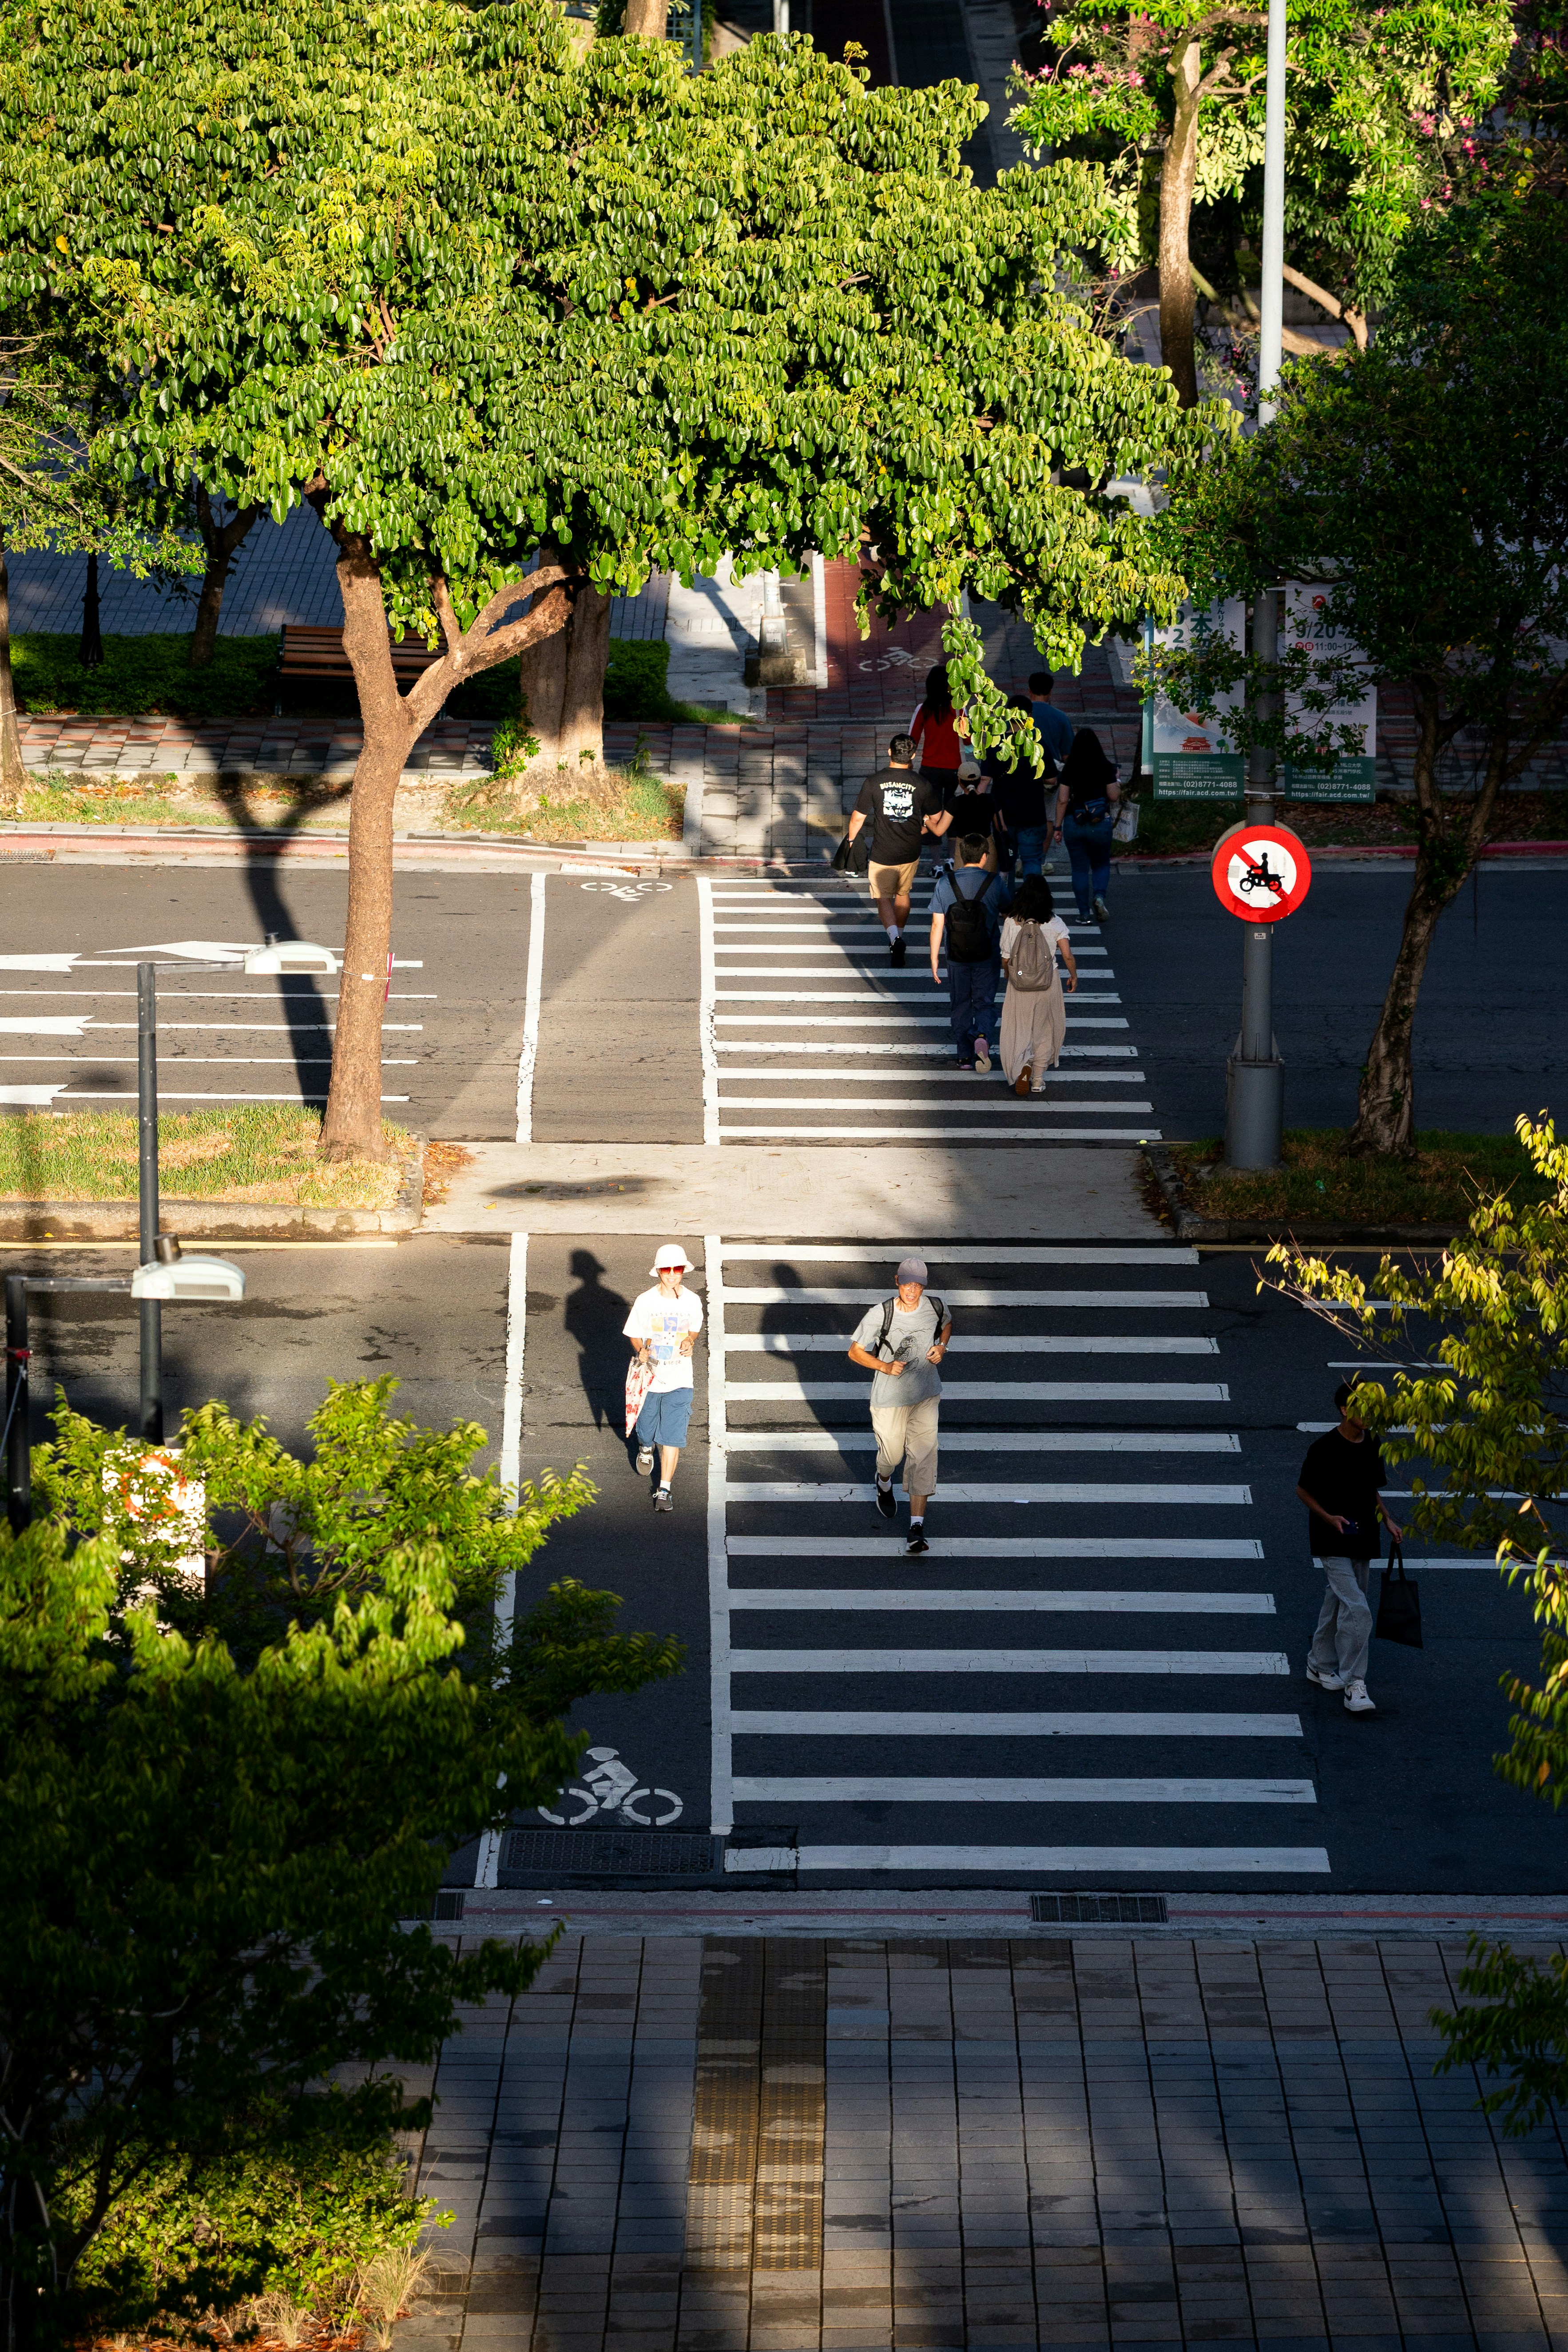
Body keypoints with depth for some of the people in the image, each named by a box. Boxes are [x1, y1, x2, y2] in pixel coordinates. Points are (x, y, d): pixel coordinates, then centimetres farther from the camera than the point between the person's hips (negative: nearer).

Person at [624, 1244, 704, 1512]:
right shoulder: (645, 1301, -9)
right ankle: (645, 1448, 53)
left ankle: (665, 1490, 6)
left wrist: (690, 1343, -8)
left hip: (679, 1381, 0)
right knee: (646, 1428, 15)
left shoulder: (692, 1302, -4)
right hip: (649, 1378, 0)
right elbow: (634, 1335, 1)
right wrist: (642, 1351, -20)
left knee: (672, 1437, -4)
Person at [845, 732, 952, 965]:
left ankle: (895, 937, -16)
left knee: (883, 898, 8)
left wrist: (851, 840, 11)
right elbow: (937, 820, 1)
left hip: (882, 854, -2)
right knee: (903, 894, 24)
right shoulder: (923, 784, -10)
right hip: (910, 854, 2)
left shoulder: (873, 782, -13)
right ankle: (898, 938, 38)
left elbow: (858, 817, -7)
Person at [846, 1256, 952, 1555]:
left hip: (926, 1397, 2)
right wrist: (885, 1367, -23)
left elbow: (947, 1324, 18)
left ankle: (917, 1527, -9)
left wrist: (941, 1347, -2)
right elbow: (855, 1351, -8)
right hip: (889, 1398, -1)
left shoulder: (935, 1307, -7)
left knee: (922, 1457, -8)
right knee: (891, 1454, 13)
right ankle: (884, 1485, 52)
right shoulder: (881, 1315, -18)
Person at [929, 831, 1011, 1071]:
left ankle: (965, 1057, 19)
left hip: (957, 958, 1)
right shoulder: (994, 883, -10)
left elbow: (937, 925, -5)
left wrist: (934, 961, 2)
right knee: (985, 1004, 9)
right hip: (988, 957, -1)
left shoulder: (945, 883, -7)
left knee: (960, 1006, 15)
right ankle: (983, 1036, -19)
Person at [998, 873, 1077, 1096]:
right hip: (1048, 985, 1)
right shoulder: (1055, 923, -10)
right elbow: (1067, 955, -12)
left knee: (1018, 1030, 10)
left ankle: (1024, 1066, -17)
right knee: (1044, 1030, 18)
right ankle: (1038, 1078, 20)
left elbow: (1005, 959, -4)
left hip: (1019, 985, -1)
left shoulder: (1011, 922, -10)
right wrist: (1073, 976, 6)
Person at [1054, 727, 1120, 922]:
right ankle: (1099, 896, -10)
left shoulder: (1069, 769, -3)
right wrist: (1118, 787, 18)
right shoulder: (1105, 768, -5)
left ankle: (1084, 913, 7)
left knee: (1080, 869, 9)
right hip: (1100, 824, 0)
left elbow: (1062, 800, -3)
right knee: (1101, 865, 17)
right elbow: (1113, 796, -3)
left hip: (1074, 824, 0)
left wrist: (1058, 826, 4)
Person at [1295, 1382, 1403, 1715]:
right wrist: (1329, 1518, -18)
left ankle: (1320, 1665, 36)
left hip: (1363, 1542, 7)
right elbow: (1303, 1490, -5)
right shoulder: (1324, 1448, -14)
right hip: (1333, 1543, -7)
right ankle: (1354, 1686, -13)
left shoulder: (1373, 1448, 5)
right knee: (1356, 1610, -16)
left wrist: (1386, 1520, 6)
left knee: (1338, 1605, 18)